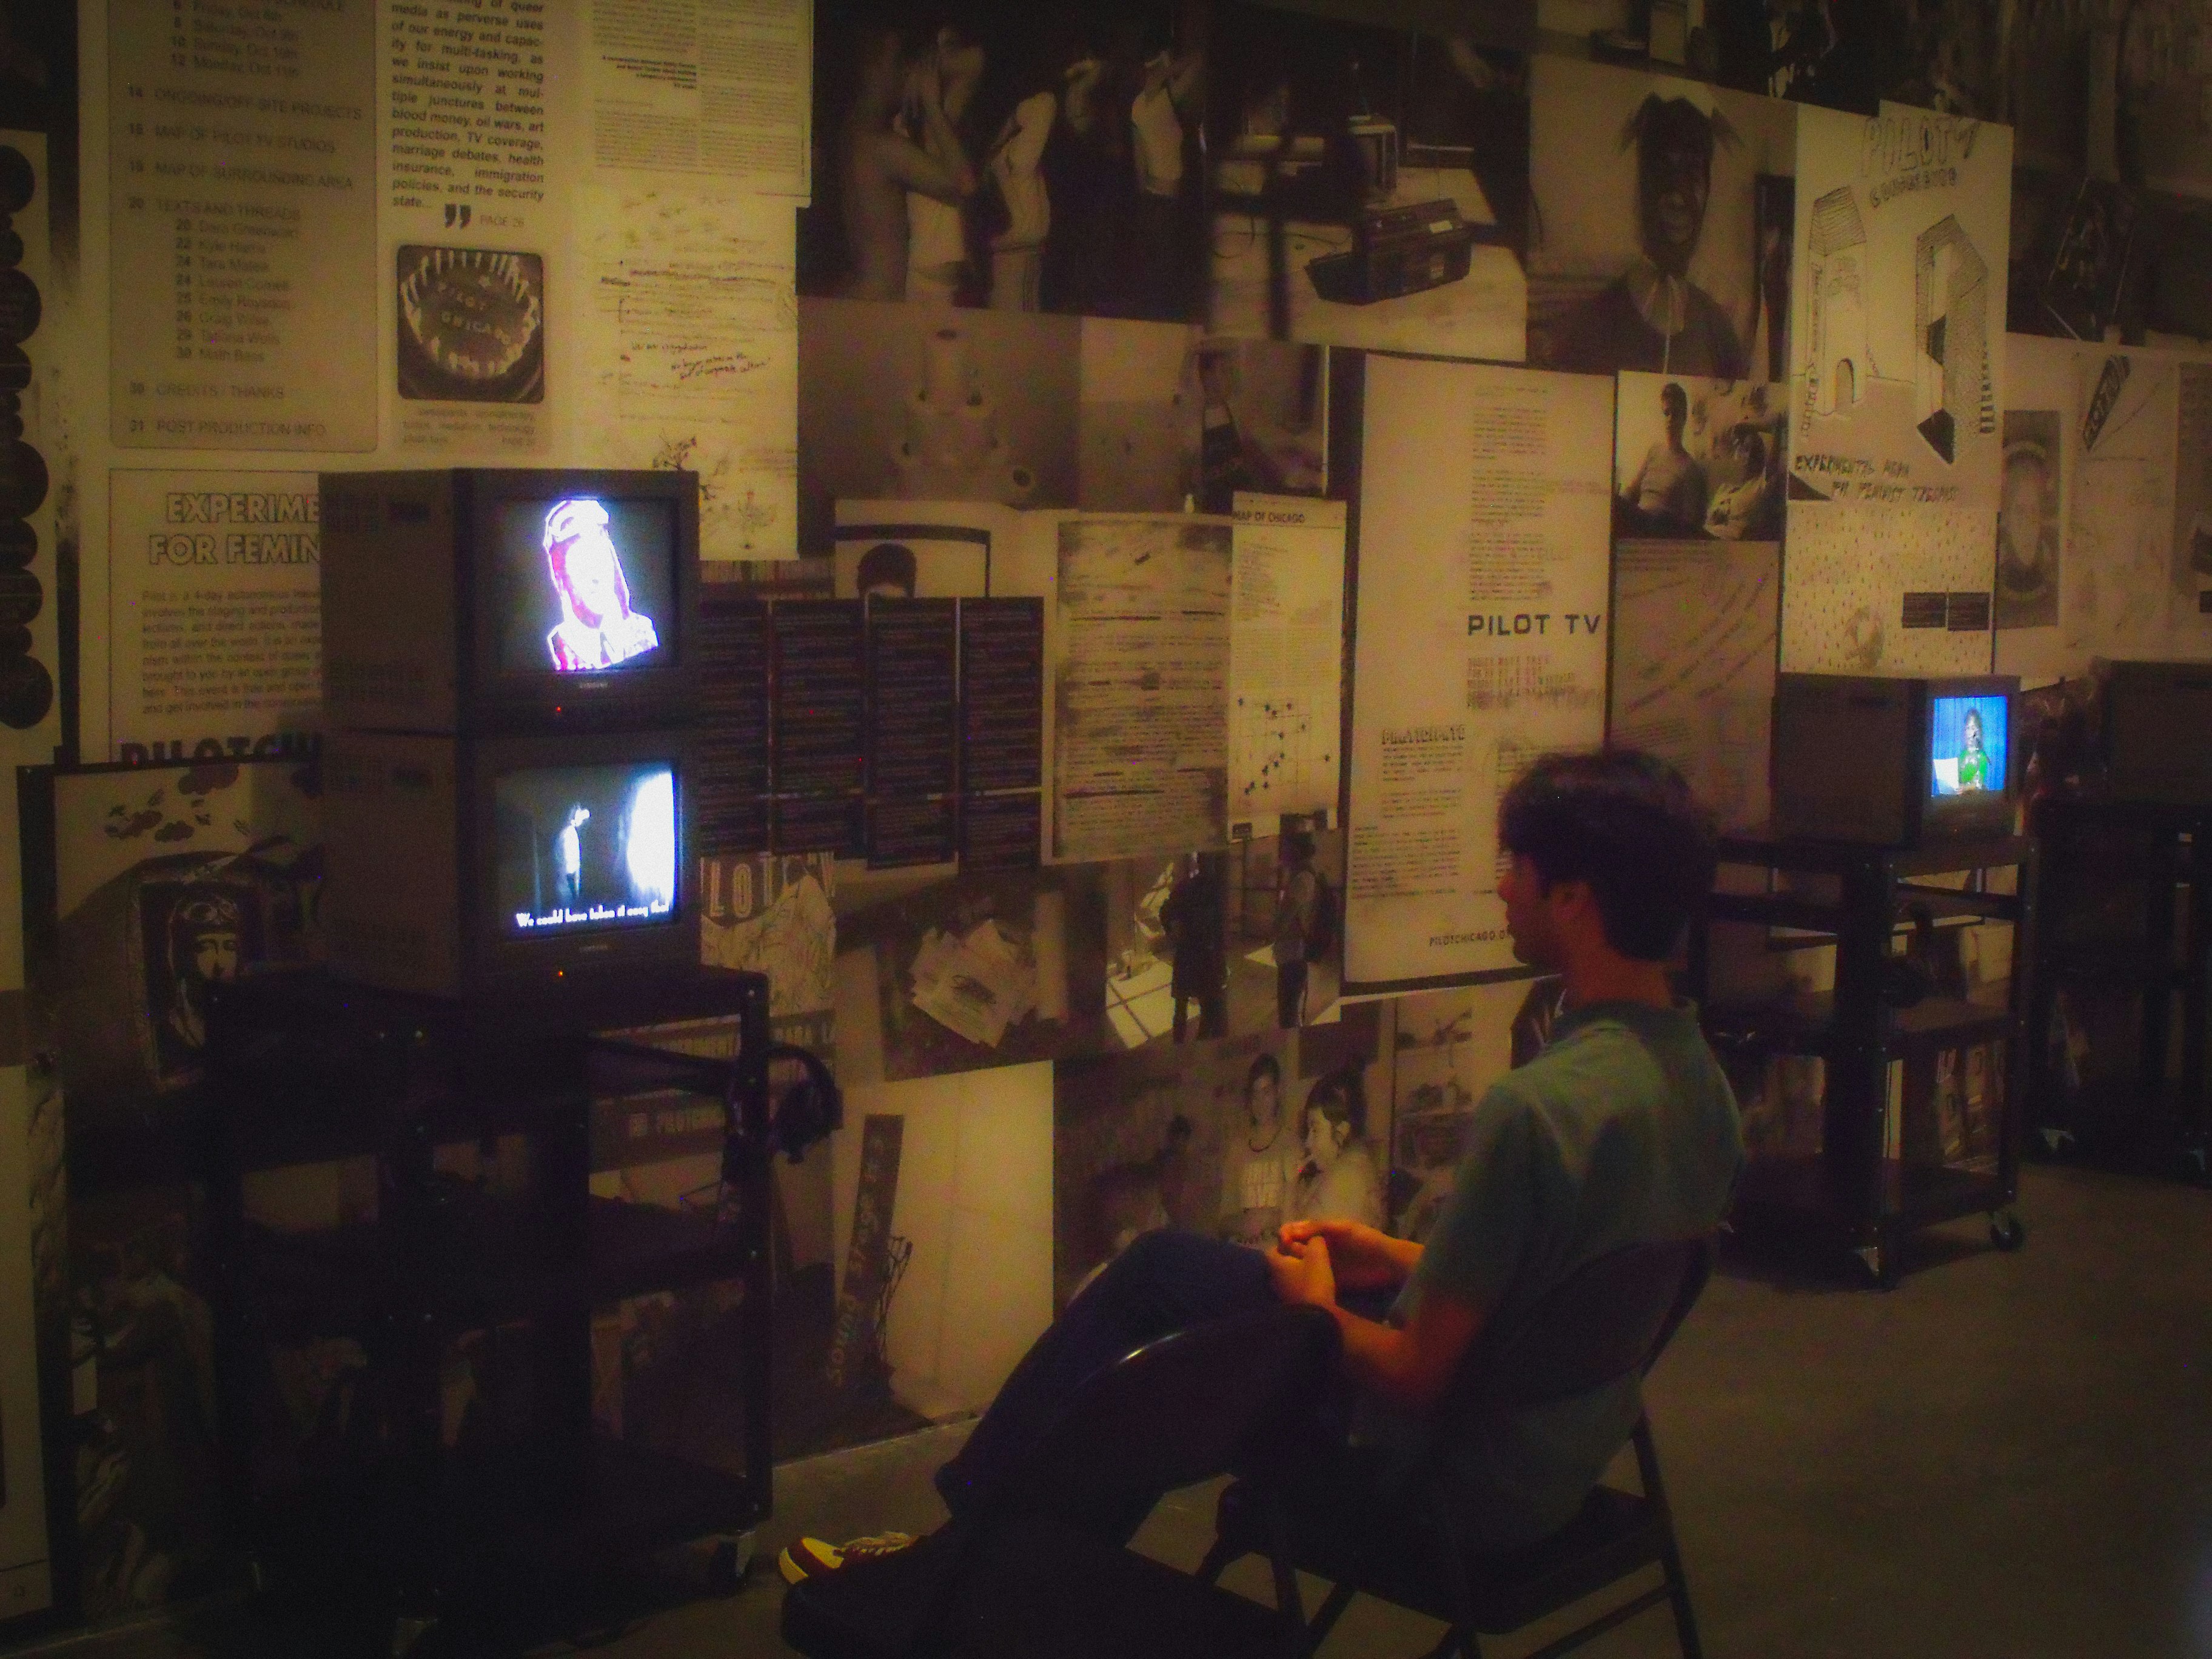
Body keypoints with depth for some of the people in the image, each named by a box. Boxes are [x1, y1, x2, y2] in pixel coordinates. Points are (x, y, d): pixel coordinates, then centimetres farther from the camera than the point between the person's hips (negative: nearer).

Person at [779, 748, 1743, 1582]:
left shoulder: (1536, 1108, -31)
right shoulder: (1699, 1079, -3)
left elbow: (1415, 1379, -25)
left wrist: (1322, 1306, -5)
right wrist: (1407, 1261, 10)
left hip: (1448, 1491, -8)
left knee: (1158, 1278, 11)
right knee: (1163, 1267, 19)